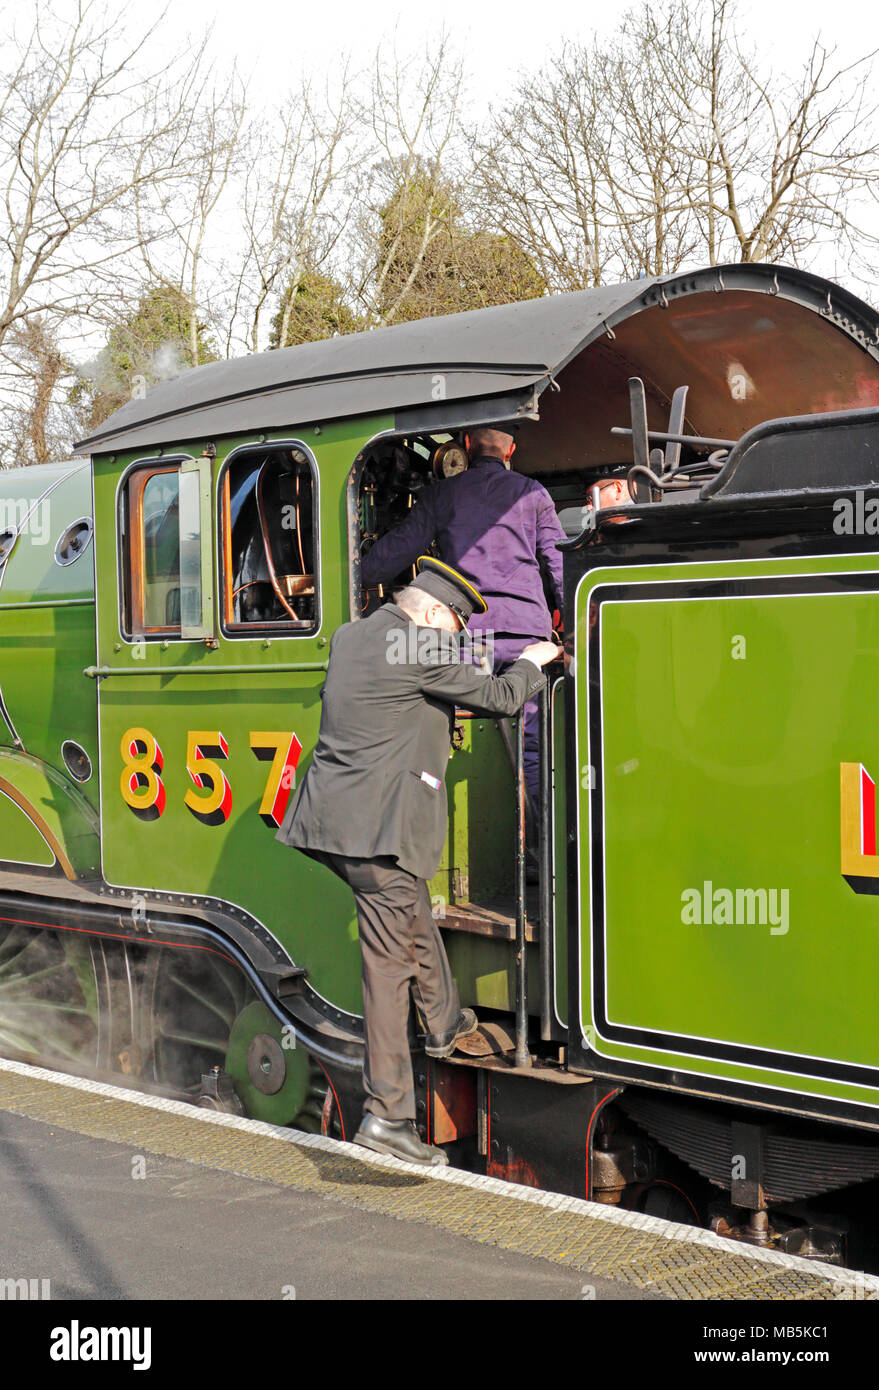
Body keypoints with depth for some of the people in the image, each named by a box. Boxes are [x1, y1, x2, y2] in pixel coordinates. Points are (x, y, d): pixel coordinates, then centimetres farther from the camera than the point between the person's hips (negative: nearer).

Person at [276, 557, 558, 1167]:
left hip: (335, 816, 9)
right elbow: (499, 697, -4)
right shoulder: (423, 648, -12)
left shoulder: (348, 636, 13)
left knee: (414, 912, 28)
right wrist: (532, 663, 15)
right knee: (389, 960, -5)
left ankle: (446, 1024, 47)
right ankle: (386, 1113, -1)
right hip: (380, 826, -9)